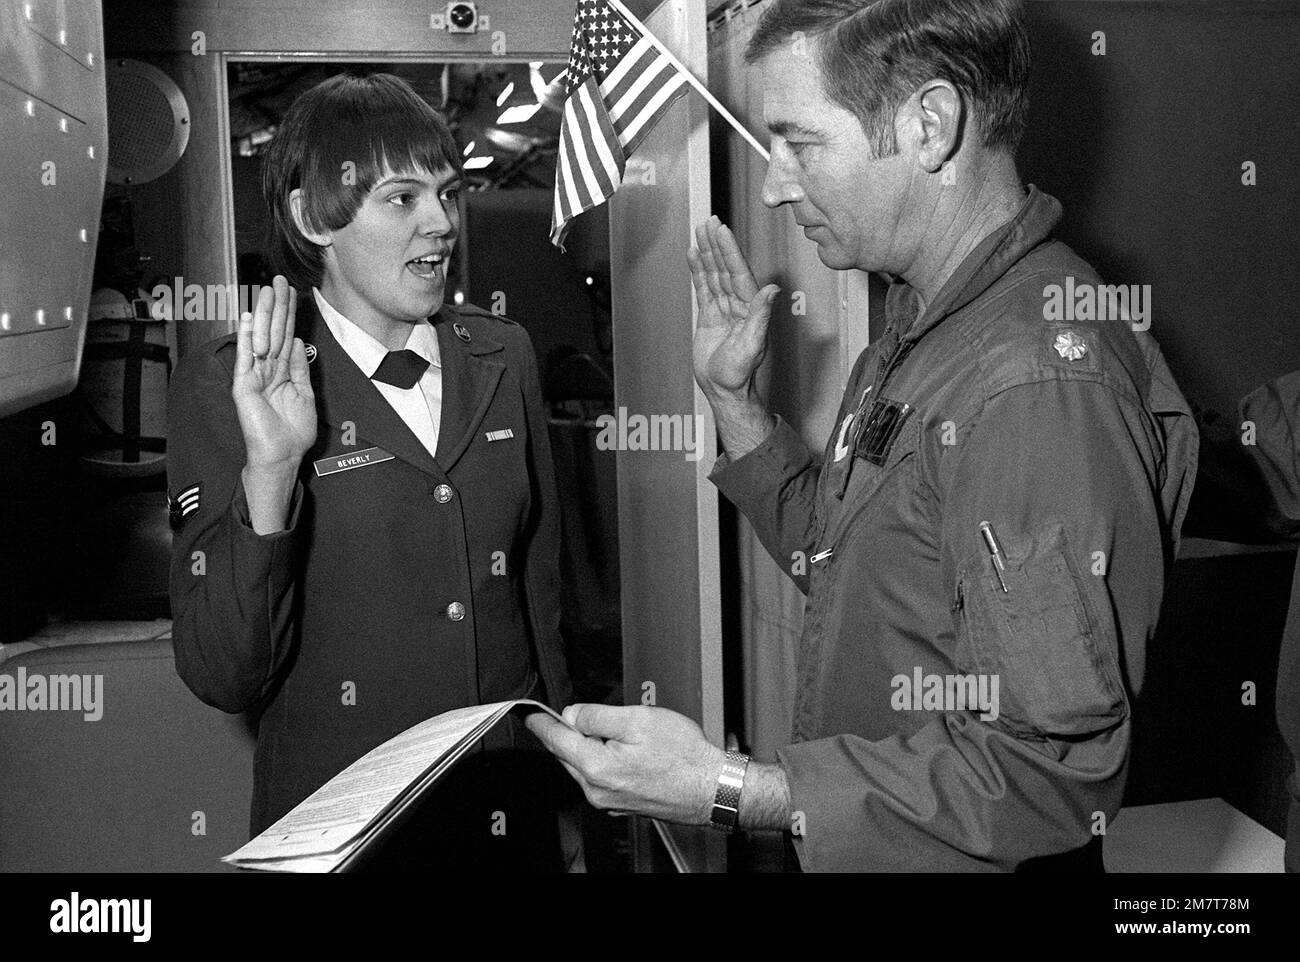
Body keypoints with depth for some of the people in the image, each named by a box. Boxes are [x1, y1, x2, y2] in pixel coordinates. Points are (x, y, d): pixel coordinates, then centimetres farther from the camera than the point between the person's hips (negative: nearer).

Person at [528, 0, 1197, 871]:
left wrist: (738, 791, -32)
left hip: (967, 858, -9)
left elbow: (1054, 767, -29)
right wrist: (735, 400, 3)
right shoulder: (926, 327, 4)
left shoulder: (1044, 382, -28)